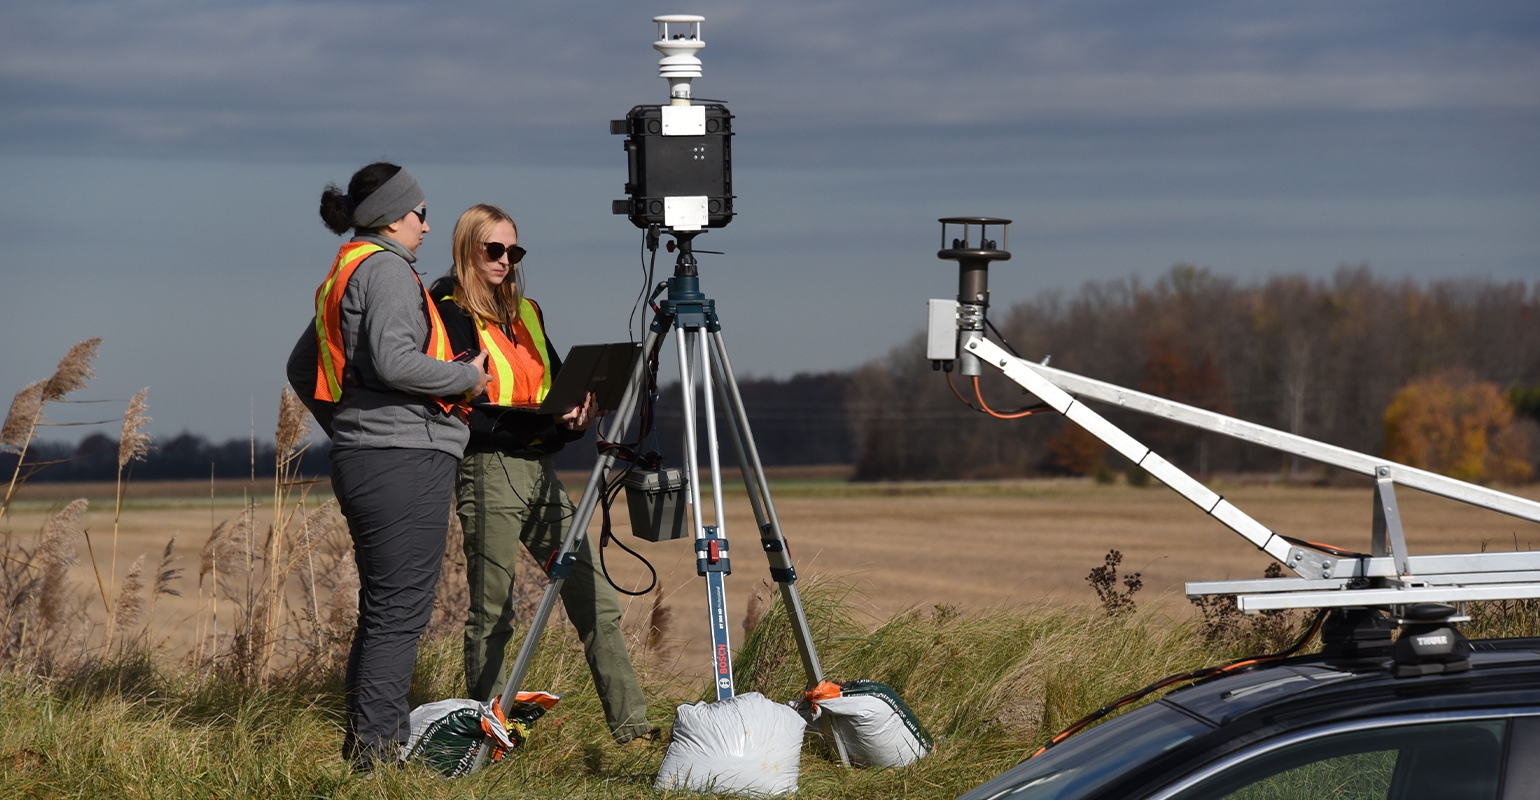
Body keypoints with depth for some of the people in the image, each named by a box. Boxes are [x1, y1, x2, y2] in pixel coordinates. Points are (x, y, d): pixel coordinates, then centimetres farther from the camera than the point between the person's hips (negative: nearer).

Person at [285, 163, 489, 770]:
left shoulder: (343, 275, 18)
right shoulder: (386, 268, -11)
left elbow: (302, 367, 26)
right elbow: (395, 361, -23)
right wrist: (468, 377, -10)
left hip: (359, 459, 10)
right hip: (405, 458, -10)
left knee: (383, 609, 14)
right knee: (401, 609, -9)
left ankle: (365, 742, 16)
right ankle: (377, 748, -11)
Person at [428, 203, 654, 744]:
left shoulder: (526, 313, 18)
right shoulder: (452, 316, -4)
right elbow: (471, 414, -14)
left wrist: (578, 416, -3)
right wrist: (548, 421, -22)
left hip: (541, 471, 7)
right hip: (488, 472, -7)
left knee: (598, 602, 0)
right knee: (491, 615, 0)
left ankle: (632, 724, -1)